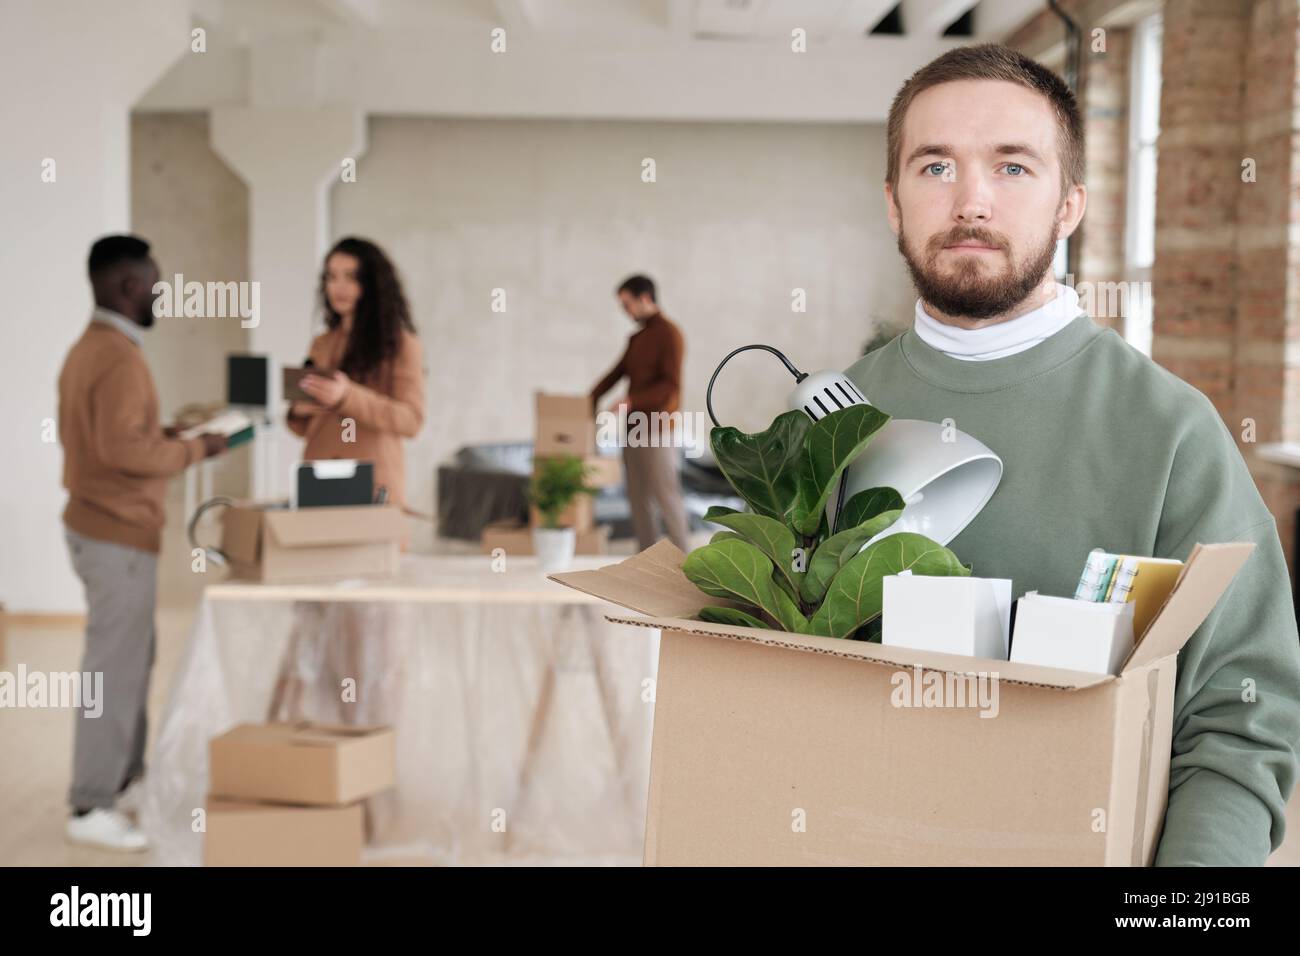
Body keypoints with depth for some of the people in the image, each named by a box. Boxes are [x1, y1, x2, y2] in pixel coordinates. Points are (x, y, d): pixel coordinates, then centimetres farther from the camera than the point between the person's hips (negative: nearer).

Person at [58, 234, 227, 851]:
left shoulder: (87, 349, 12)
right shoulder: (120, 357, -20)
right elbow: (120, 449, -28)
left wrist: (162, 436, 12)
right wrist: (192, 450, -16)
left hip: (96, 523, 10)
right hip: (118, 534, -10)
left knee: (131, 656, 20)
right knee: (116, 668, -4)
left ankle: (124, 776, 30)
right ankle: (91, 808, 2)